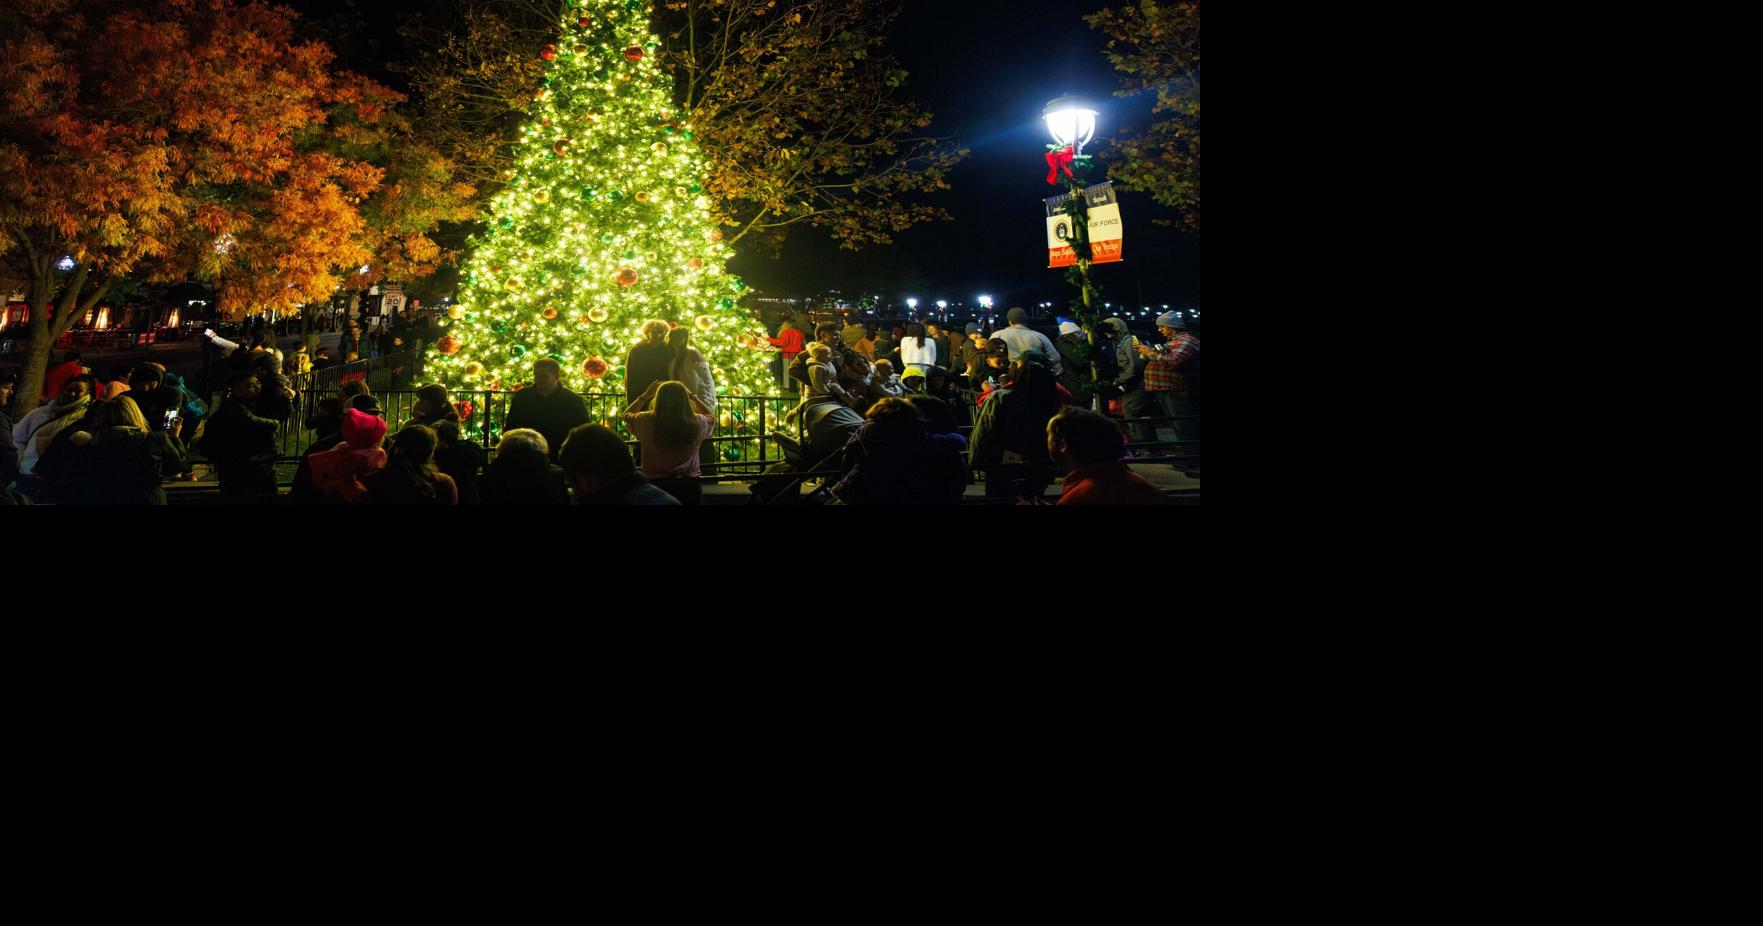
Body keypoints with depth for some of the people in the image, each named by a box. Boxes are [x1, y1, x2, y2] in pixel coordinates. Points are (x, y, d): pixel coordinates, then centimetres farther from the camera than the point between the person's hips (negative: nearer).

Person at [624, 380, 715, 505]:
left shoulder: (646, 421, -14)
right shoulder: (697, 423, -11)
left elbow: (626, 415, 10)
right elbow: (711, 418, 15)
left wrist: (645, 396, 16)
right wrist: (691, 395, 18)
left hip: (656, 486, -1)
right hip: (689, 486, 1)